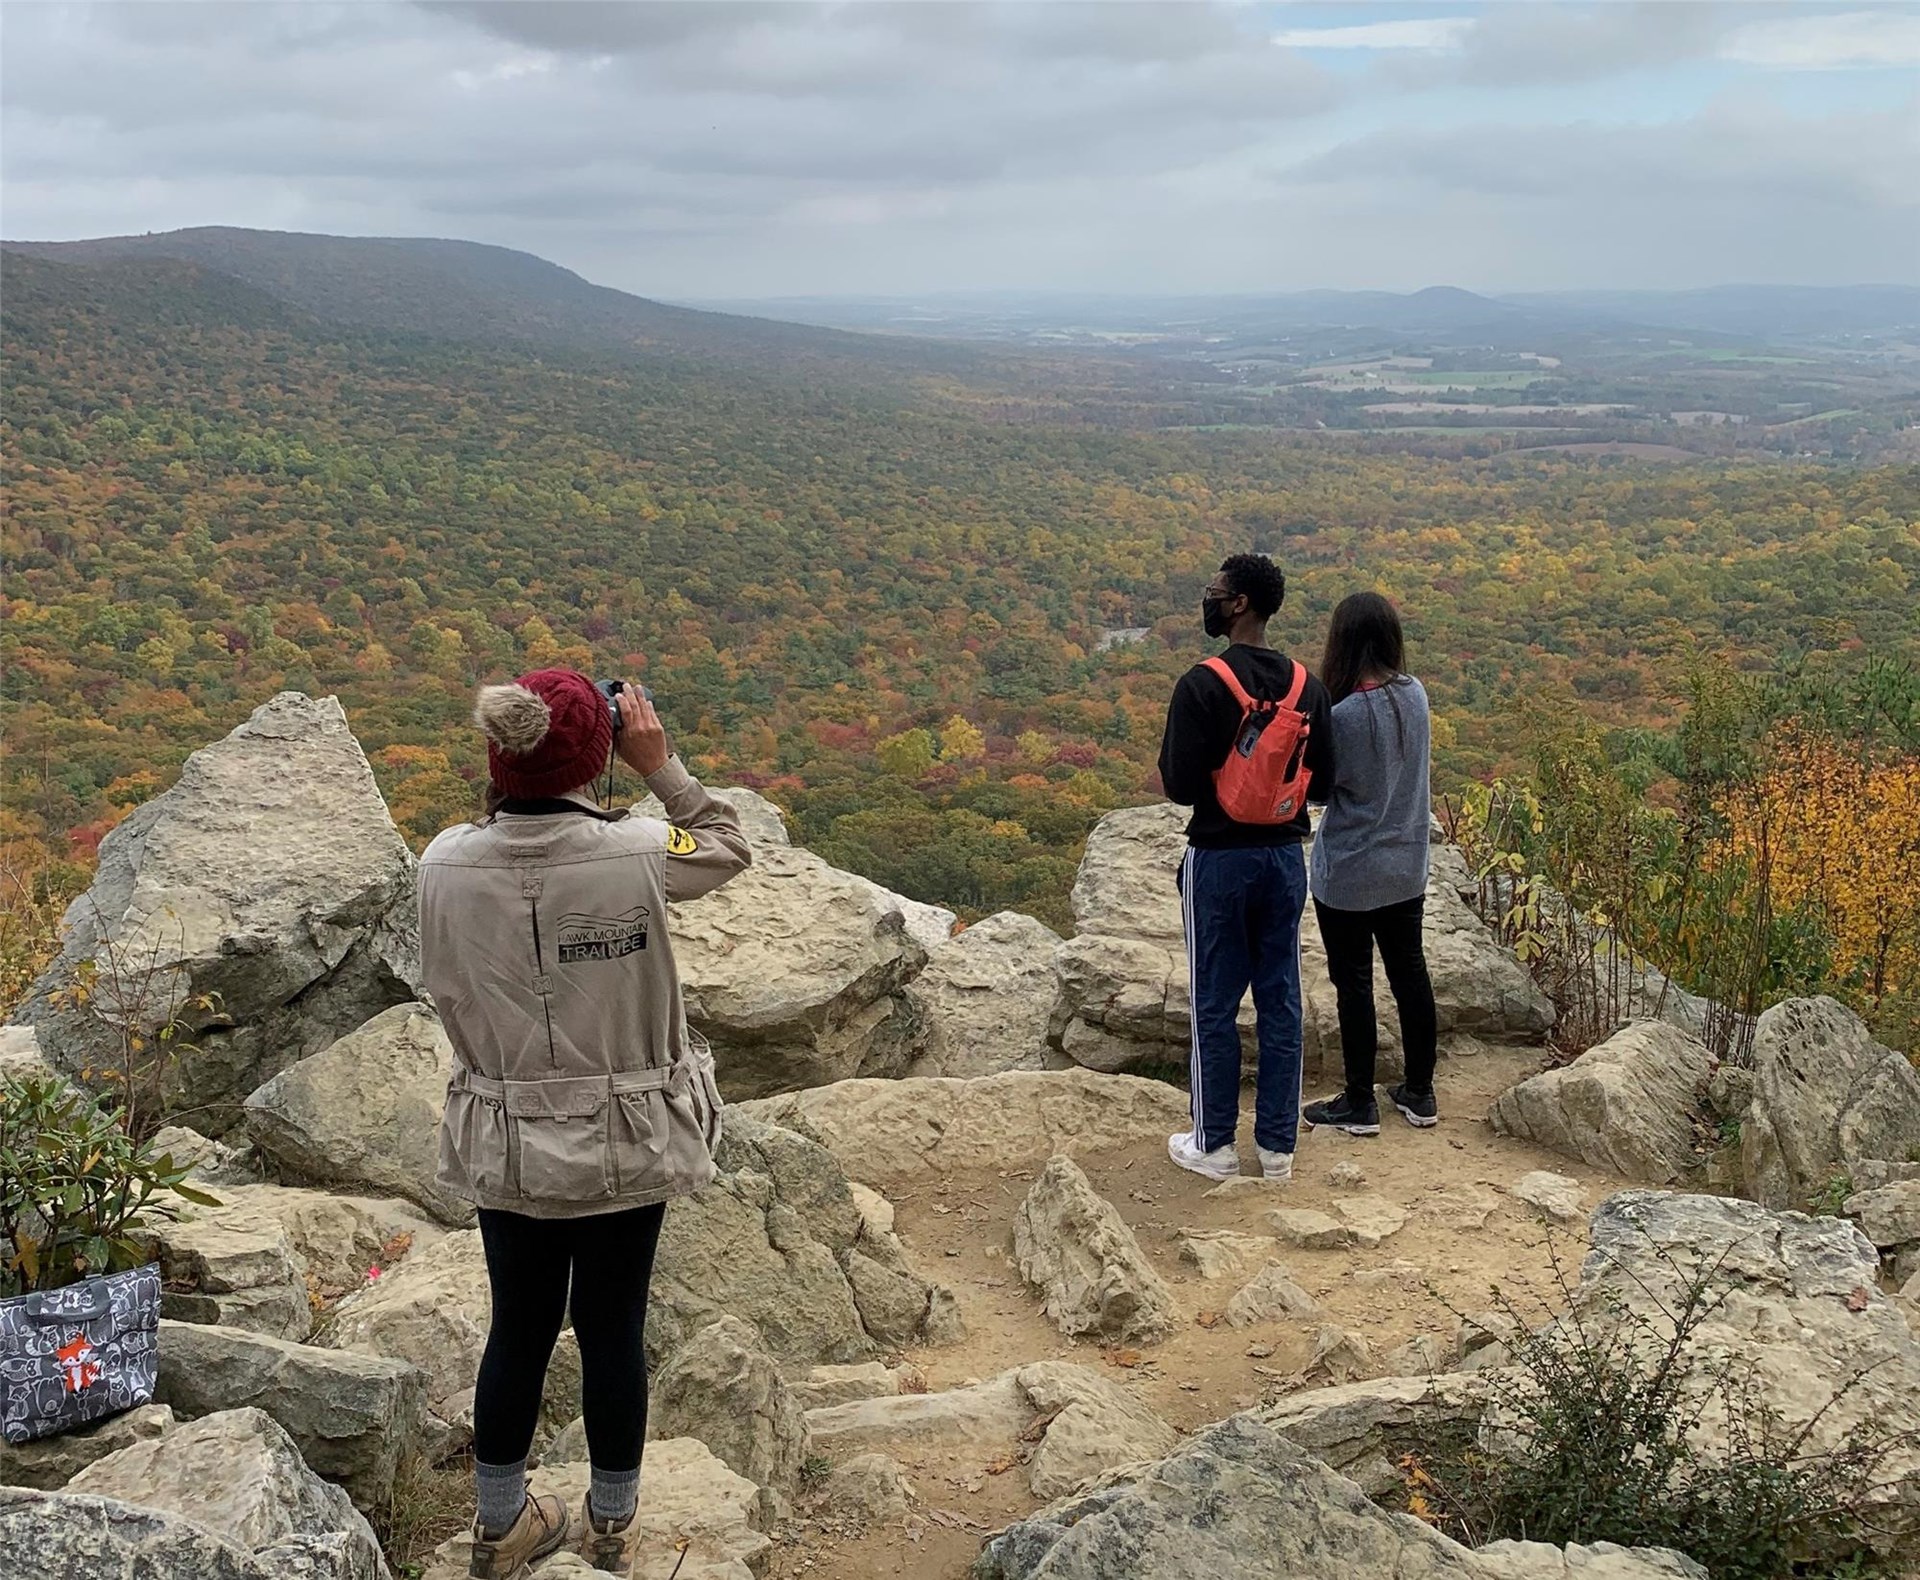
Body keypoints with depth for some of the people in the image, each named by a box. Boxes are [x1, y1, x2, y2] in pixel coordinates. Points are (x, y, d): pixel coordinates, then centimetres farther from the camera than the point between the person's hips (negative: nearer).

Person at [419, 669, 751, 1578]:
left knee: (518, 1330, 19)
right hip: (627, 1146, -2)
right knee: (613, 1332, 15)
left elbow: (446, 991, 2)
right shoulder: (635, 855, -20)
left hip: (505, 1150, 2)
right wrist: (660, 766, -3)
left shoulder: (444, 866, -15)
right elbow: (729, 846, 0)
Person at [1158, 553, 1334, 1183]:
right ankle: (1278, 1146, 19)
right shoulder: (1307, 685, 1)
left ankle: (1214, 1145, 17)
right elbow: (1322, 781, 5)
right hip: (1285, 857, 5)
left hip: (1220, 859, -5)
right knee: (1280, 1001, 12)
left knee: (1216, 1005, 7)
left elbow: (1180, 787, -17)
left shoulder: (1202, 685, -17)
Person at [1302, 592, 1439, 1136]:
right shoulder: (1415, 694, -3)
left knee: (1353, 983, 6)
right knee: (1409, 973, 16)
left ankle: (1360, 1104, 17)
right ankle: (1420, 1093, 27)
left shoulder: (1346, 713, -24)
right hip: (1406, 867, 6)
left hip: (1349, 873, -6)